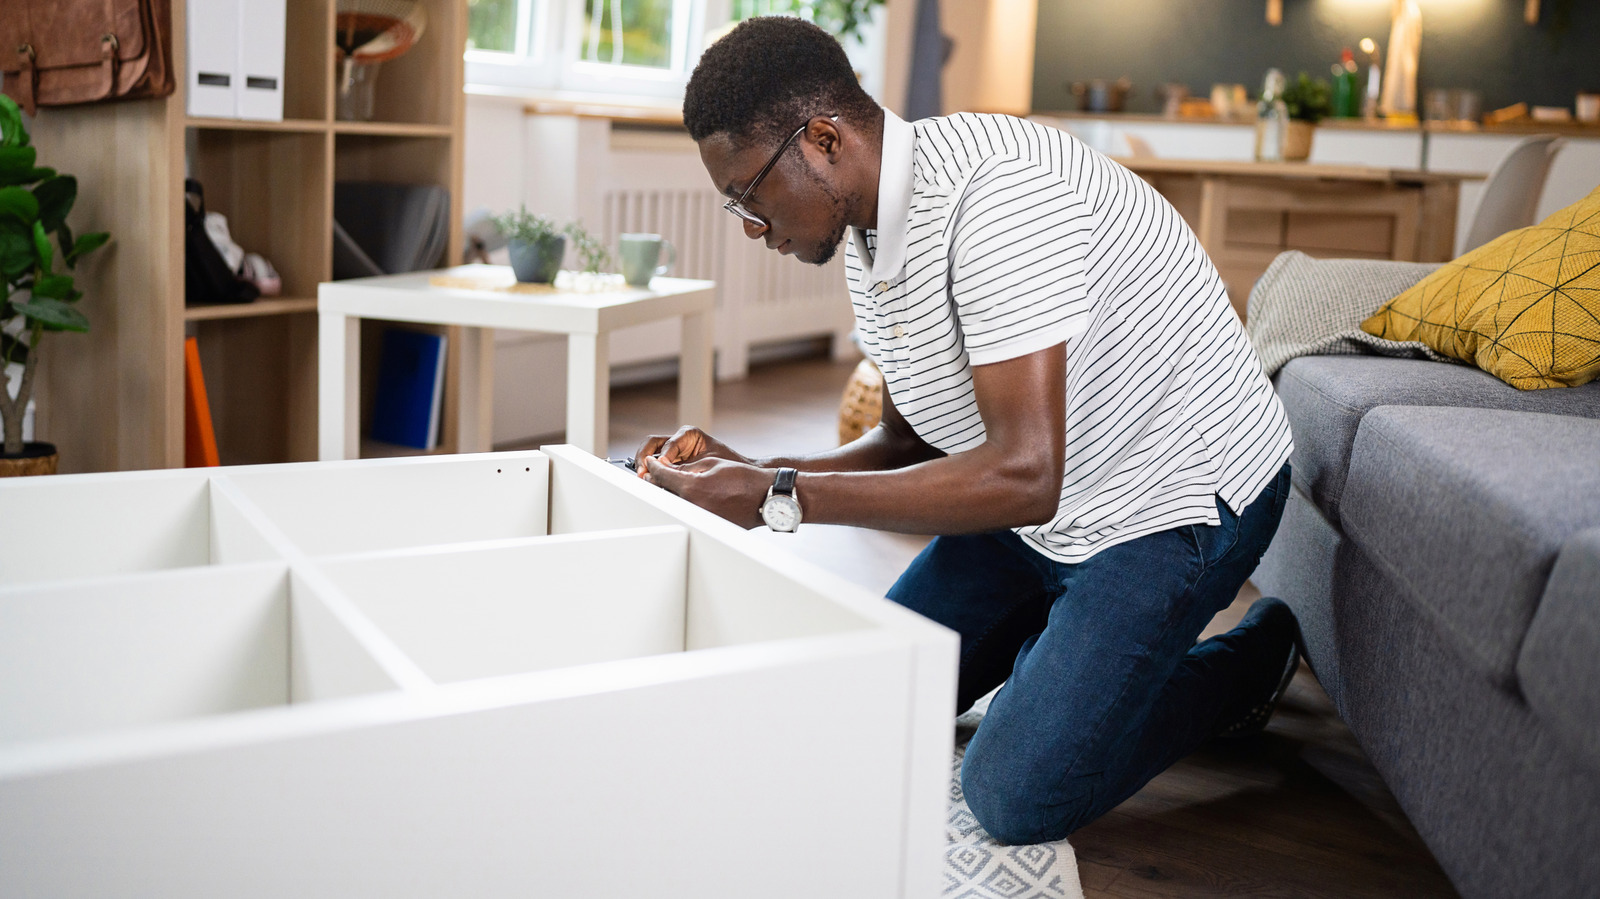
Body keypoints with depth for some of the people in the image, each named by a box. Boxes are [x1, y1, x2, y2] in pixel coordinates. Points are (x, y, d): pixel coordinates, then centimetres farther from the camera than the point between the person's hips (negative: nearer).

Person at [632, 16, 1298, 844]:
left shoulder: (994, 191, -32)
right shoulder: (868, 238, -1)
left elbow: (1025, 477, -35)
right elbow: (911, 443, 6)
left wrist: (780, 499, -31)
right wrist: (747, 472, -9)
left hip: (1178, 494, -8)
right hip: (1044, 505, 9)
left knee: (1014, 793, -15)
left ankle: (1247, 662, 8)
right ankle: (1072, 621, 30)